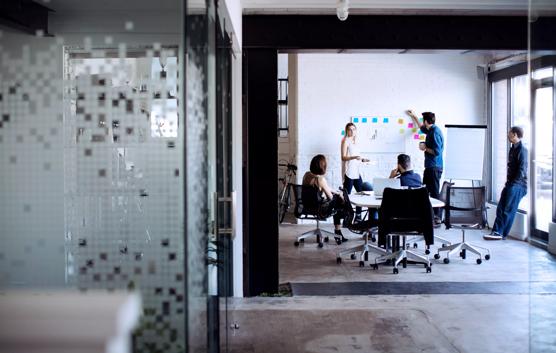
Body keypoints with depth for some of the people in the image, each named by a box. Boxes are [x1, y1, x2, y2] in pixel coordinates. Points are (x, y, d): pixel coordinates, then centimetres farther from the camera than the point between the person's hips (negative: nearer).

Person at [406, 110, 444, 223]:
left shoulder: (435, 132, -16)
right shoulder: (431, 130, 14)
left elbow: (437, 151, -23)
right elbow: (422, 127, 38)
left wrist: (425, 148, -10)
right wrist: (414, 116, 43)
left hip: (434, 167, -10)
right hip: (430, 167, 10)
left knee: (434, 192, -8)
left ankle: (437, 217, -4)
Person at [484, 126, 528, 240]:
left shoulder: (522, 150, -13)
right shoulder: (513, 149, 15)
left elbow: (522, 170, -18)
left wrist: (513, 183, -16)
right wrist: (508, 182, 13)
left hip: (517, 185, -9)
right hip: (510, 184, 9)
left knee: (508, 210, -6)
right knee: (501, 208, 2)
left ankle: (501, 234, -3)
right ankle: (497, 231, 1)